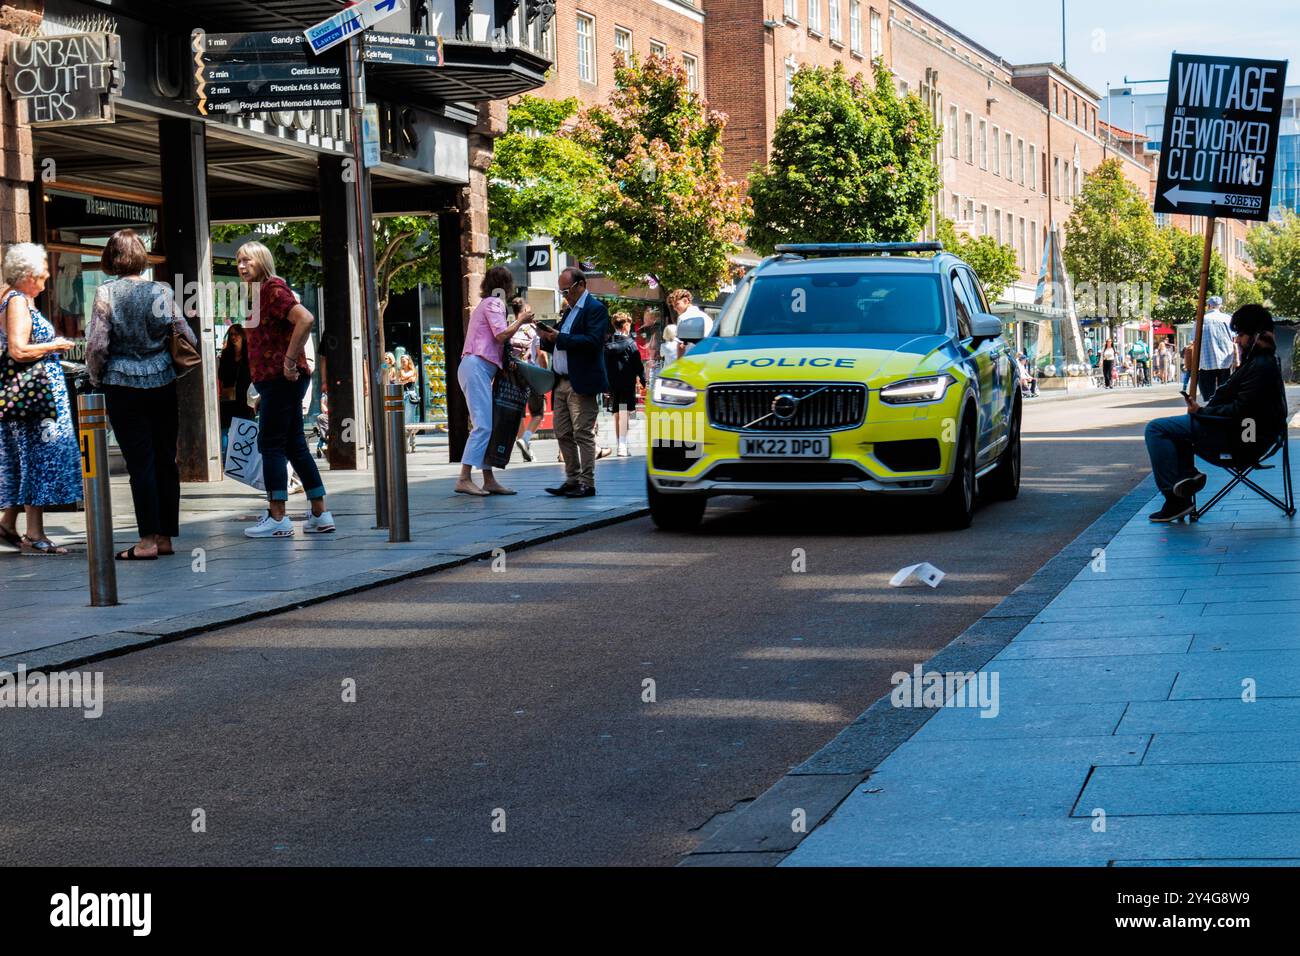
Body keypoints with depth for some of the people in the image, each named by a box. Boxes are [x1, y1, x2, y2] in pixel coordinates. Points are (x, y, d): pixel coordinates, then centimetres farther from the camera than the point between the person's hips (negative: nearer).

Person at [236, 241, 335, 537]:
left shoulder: (273, 288, -11)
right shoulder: (260, 293, 18)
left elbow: (306, 319, -26)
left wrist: (290, 360, -24)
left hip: (281, 379, -10)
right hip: (274, 380, 10)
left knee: (270, 444, -7)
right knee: (294, 445, 11)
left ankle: (277, 518, -6)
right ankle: (320, 515, 14)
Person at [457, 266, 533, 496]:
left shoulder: (487, 304, 26)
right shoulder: (493, 303, -4)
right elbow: (501, 335, -14)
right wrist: (520, 321, -1)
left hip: (478, 368, 10)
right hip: (477, 367, -10)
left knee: (488, 425, 8)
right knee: (483, 425, -16)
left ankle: (489, 480, 8)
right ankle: (464, 479, -22)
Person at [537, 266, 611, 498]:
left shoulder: (595, 308, -5)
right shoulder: (570, 311, 22)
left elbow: (593, 341, -19)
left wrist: (559, 338, -19)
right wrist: (548, 338, 3)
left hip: (581, 383, -9)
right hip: (561, 382, 9)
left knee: (583, 433, -8)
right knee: (563, 434, 8)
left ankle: (587, 483, -5)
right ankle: (572, 480, 15)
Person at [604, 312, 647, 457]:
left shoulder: (608, 344, 6)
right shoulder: (630, 343, -7)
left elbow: (604, 365, 7)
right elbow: (638, 365, -8)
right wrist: (643, 381, -1)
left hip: (612, 384, 4)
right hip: (627, 383, -4)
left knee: (617, 415, 13)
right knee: (624, 415, -6)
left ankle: (620, 445, 21)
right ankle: (622, 447, -13)